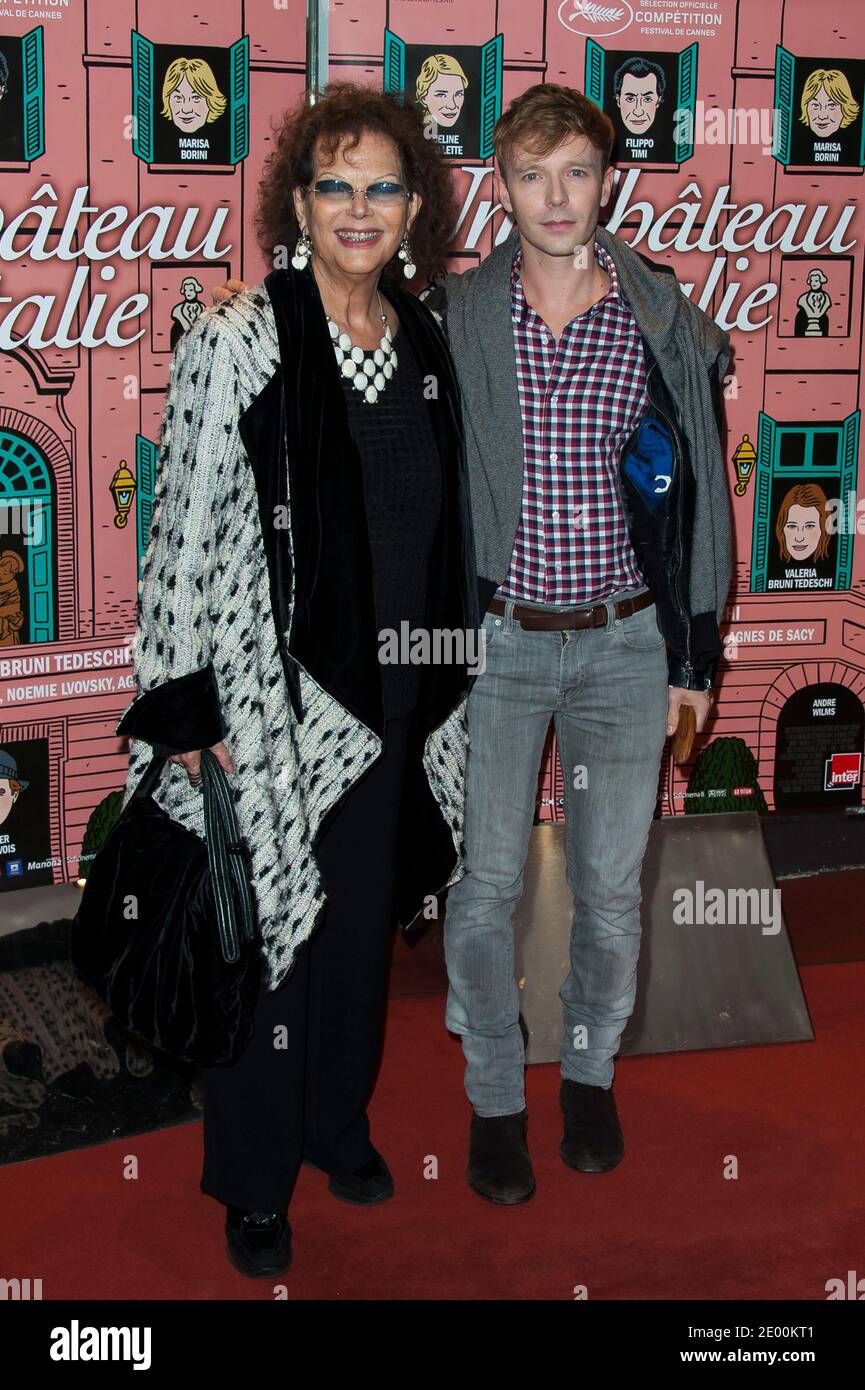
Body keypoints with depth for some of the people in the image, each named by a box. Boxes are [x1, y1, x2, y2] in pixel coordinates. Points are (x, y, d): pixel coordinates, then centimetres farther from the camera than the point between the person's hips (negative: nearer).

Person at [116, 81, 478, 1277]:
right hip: (272, 696, -5)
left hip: (395, 699, 6)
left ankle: (339, 1122, 40)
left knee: (363, 918, 18)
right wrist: (190, 714, -15)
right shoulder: (235, 346, -12)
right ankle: (254, 1179, 24)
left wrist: (447, 682, 15)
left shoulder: (428, 346, 6)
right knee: (270, 928, 5)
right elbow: (187, 539, -12)